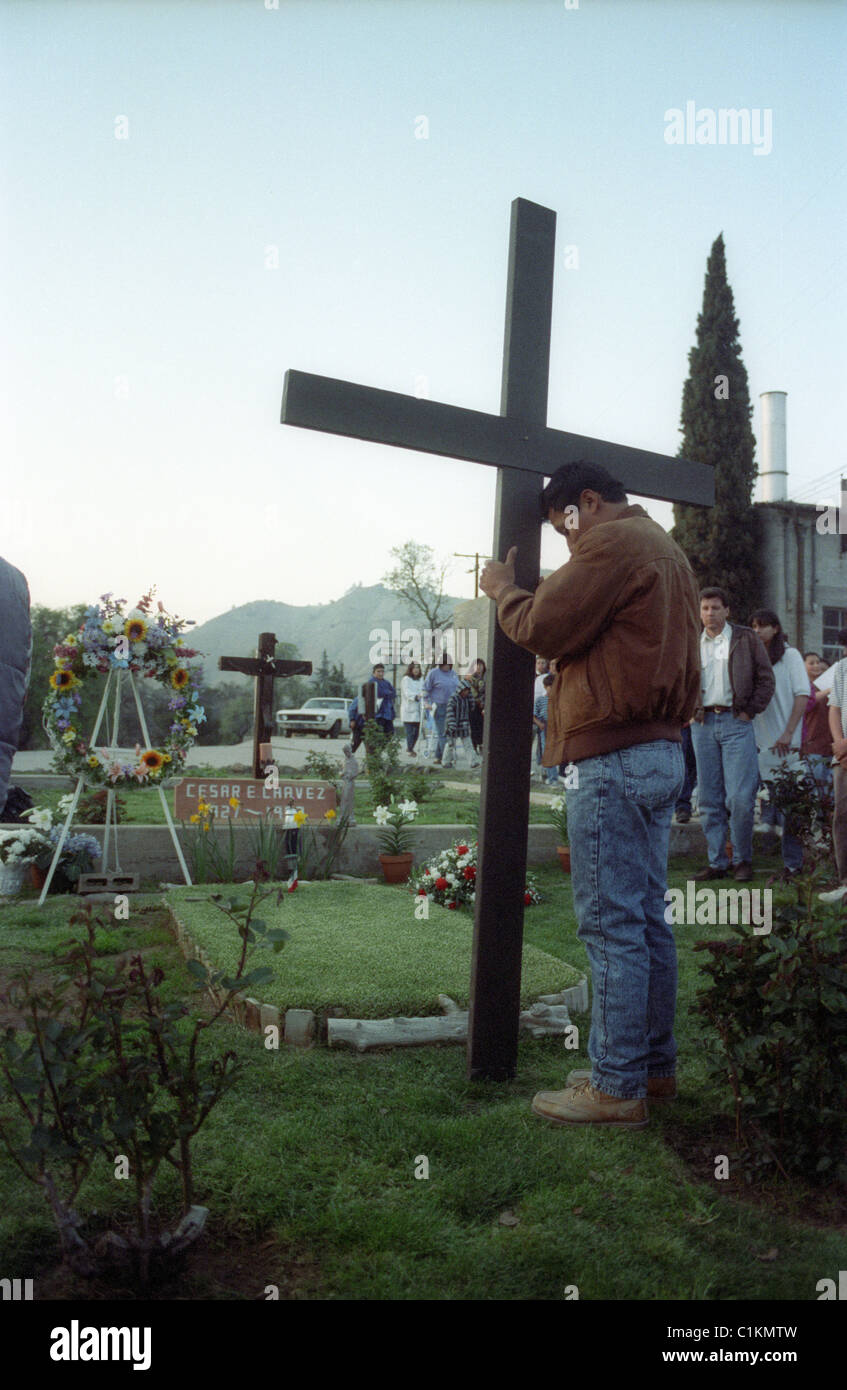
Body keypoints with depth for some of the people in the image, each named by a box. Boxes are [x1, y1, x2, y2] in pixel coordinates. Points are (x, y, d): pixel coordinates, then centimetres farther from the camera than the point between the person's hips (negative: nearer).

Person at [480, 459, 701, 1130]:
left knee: (612, 924, -5)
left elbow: (545, 627, -13)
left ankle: (616, 1087, 2)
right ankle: (656, 1066, 22)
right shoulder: (665, 548, 24)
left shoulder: (615, 542, -8)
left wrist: (504, 588, 4)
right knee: (647, 917, 14)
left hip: (614, 757, -10)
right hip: (663, 753, 10)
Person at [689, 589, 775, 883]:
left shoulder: (745, 638, 5)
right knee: (709, 800, 4)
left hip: (736, 721, -3)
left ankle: (743, 860, 8)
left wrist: (749, 711, -3)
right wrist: (690, 711, 6)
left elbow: (766, 679, 5)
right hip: (703, 724, 3)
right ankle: (716, 863, 12)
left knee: (740, 797, -8)